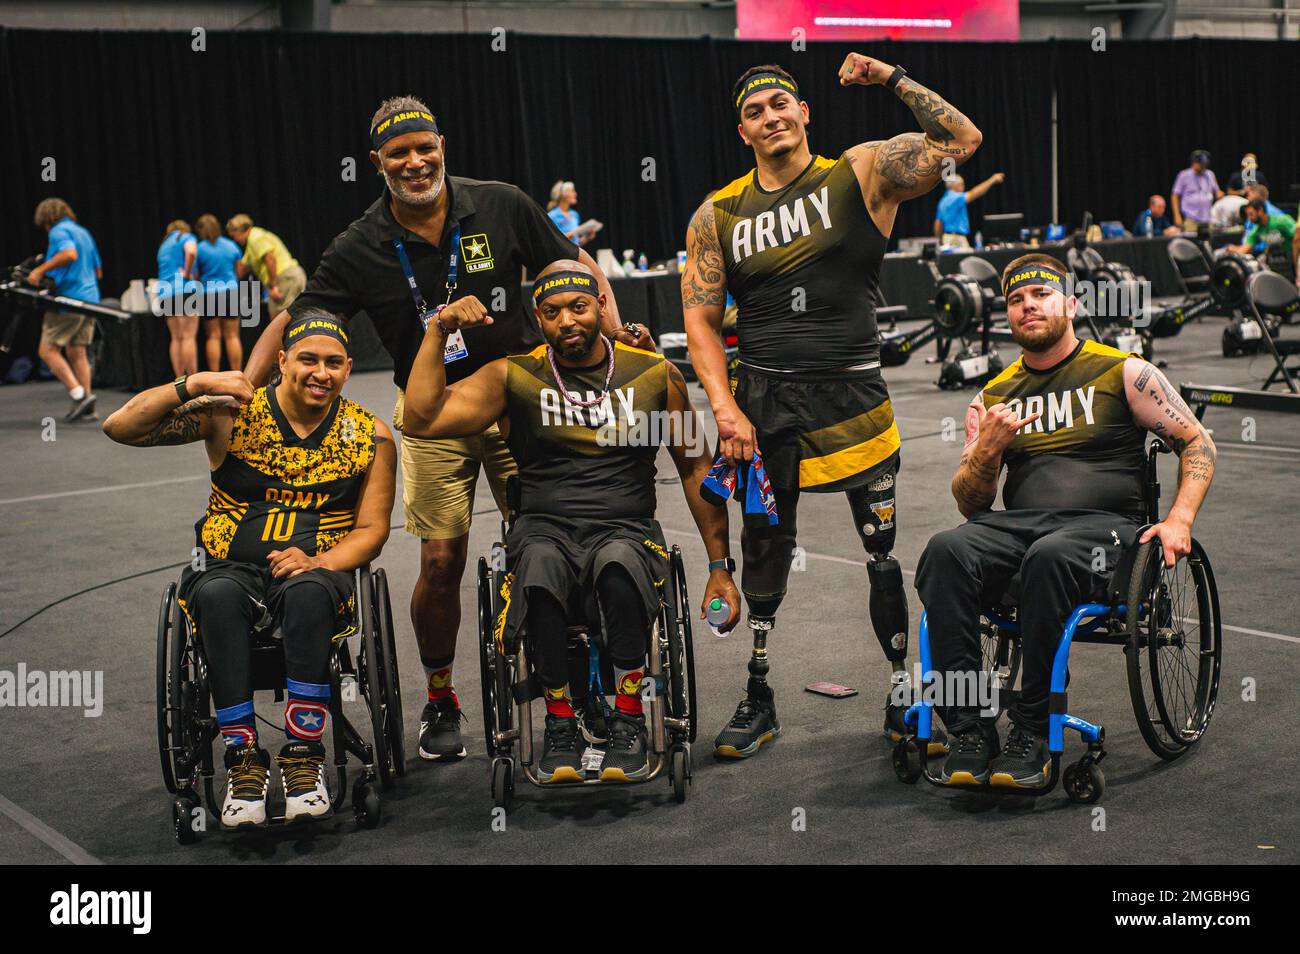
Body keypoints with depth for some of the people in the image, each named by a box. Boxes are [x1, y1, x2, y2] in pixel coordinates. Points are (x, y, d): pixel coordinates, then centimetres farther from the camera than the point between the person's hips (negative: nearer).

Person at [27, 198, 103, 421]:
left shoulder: (58, 231, -5)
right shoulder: (83, 232, 21)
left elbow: (69, 253, -27)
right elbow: (98, 271, 25)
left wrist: (41, 270, -22)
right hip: (90, 299, 8)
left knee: (47, 350, -3)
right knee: (77, 353, 8)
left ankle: (79, 394, -15)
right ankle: (87, 409, 3)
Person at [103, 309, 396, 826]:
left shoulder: (369, 435, 6)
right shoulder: (231, 415, 2)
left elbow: (372, 528, 5)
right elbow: (120, 427, -3)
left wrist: (316, 562, -14)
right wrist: (192, 385, -16)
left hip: (319, 570, 0)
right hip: (231, 566, 0)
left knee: (309, 592, -37)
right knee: (217, 595, -36)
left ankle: (303, 755, -28)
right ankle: (244, 759, -27)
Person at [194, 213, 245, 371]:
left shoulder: (200, 248, -5)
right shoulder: (231, 245, 5)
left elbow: (195, 276, -2)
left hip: (209, 295, -2)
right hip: (230, 292, 2)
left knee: (213, 337, 4)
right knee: (232, 336, 5)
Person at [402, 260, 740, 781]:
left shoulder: (654, 375, 8)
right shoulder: (513, 376, 6)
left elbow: (695, 468, 15)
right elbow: (421, 420, -4)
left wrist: (719, 568, 12)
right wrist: (437, 331, -10)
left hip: (627, 529, 0)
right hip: (544, 528, 0)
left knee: (619, 564, -38)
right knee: (538, 564, -37)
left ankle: (629, 719, -19)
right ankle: (560, 723, -18)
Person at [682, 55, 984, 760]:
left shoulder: (862, 173, 2)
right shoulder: (717, 215, 7)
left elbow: (961, 141, -6)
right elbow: (700, 319, 4)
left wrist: (893, 79, -13)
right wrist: (726, 409, -8)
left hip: (853, 395, -2)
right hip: (763, 398, 2)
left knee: (889, 553, -3)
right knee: (764, 554, 8)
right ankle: (758, 700, 22)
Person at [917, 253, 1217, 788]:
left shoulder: (1124, 374, 10)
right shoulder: (994, 396, 19)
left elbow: (1198, 444, 11)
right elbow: (969, 504, 16)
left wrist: (1180, 520, -5)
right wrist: (988, 448, -4)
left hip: (1102, 524, -3)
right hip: (1017, 523, 3)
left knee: (1049, 557, -39)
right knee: (944, 552, -30)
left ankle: (1033, 733, -29)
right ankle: (968, 730, -30)